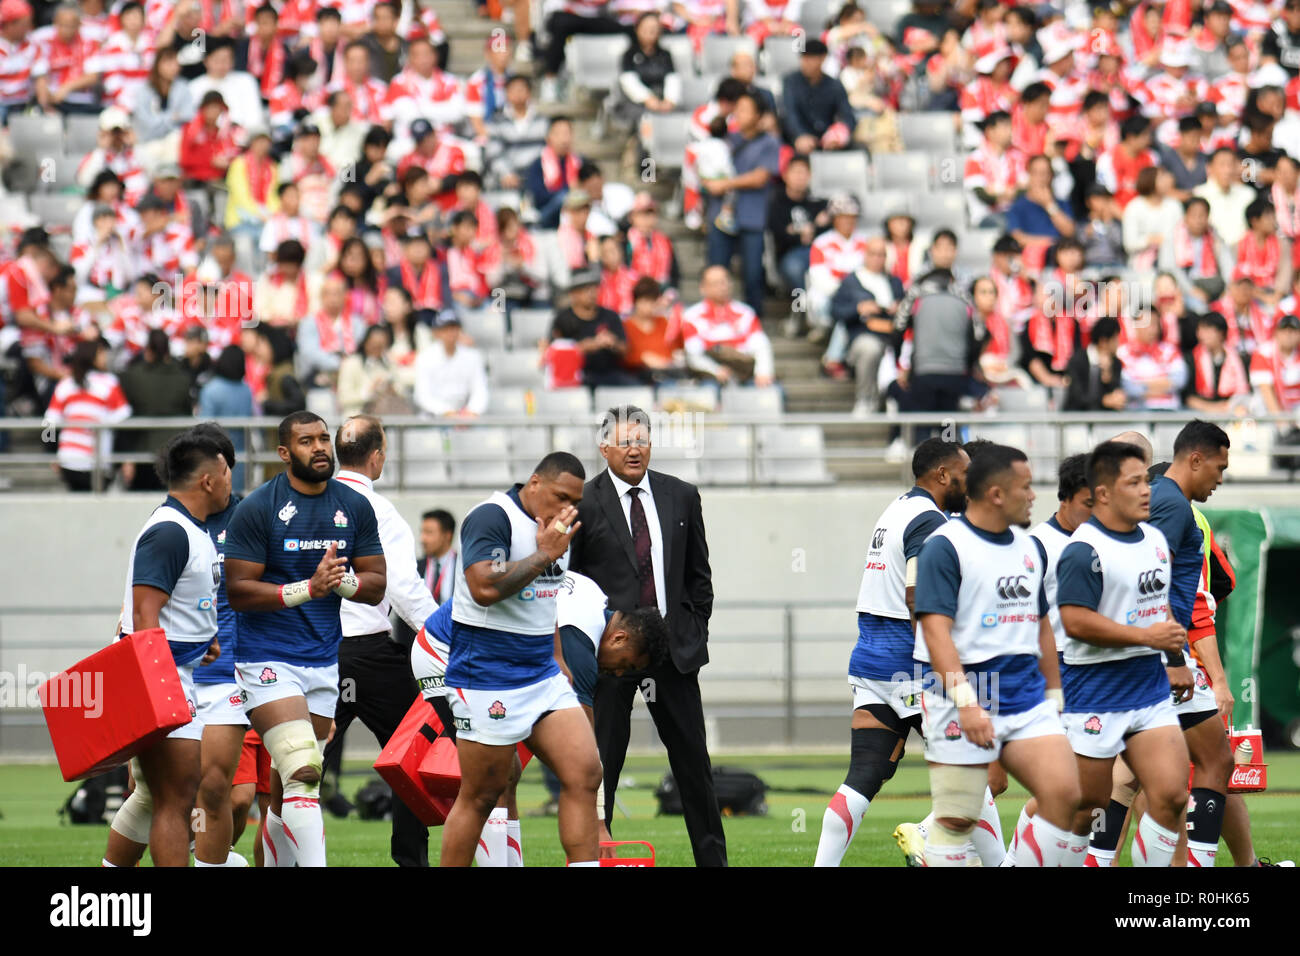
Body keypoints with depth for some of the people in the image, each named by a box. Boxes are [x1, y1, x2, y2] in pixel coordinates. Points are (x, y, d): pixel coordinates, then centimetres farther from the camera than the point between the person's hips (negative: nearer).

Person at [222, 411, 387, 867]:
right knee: (302, 773, -19)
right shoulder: (257, 509, -7)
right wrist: (309, 588, -21)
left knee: (289, 786, 9)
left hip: (323, 659, 5)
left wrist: (341, 580, -13)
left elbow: (376, 585, 9)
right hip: (267, 657, -5)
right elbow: (238, 589, -11)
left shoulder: (355, 508, 8)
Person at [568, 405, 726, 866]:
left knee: (693, 759, 6)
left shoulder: (682, 496, 8)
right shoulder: (584, 503, -2)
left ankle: (713, 858, 13)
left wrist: (696, 633, 7)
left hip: (674, 649, 3)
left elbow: (699, 574, 15)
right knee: (601, 762, -1)